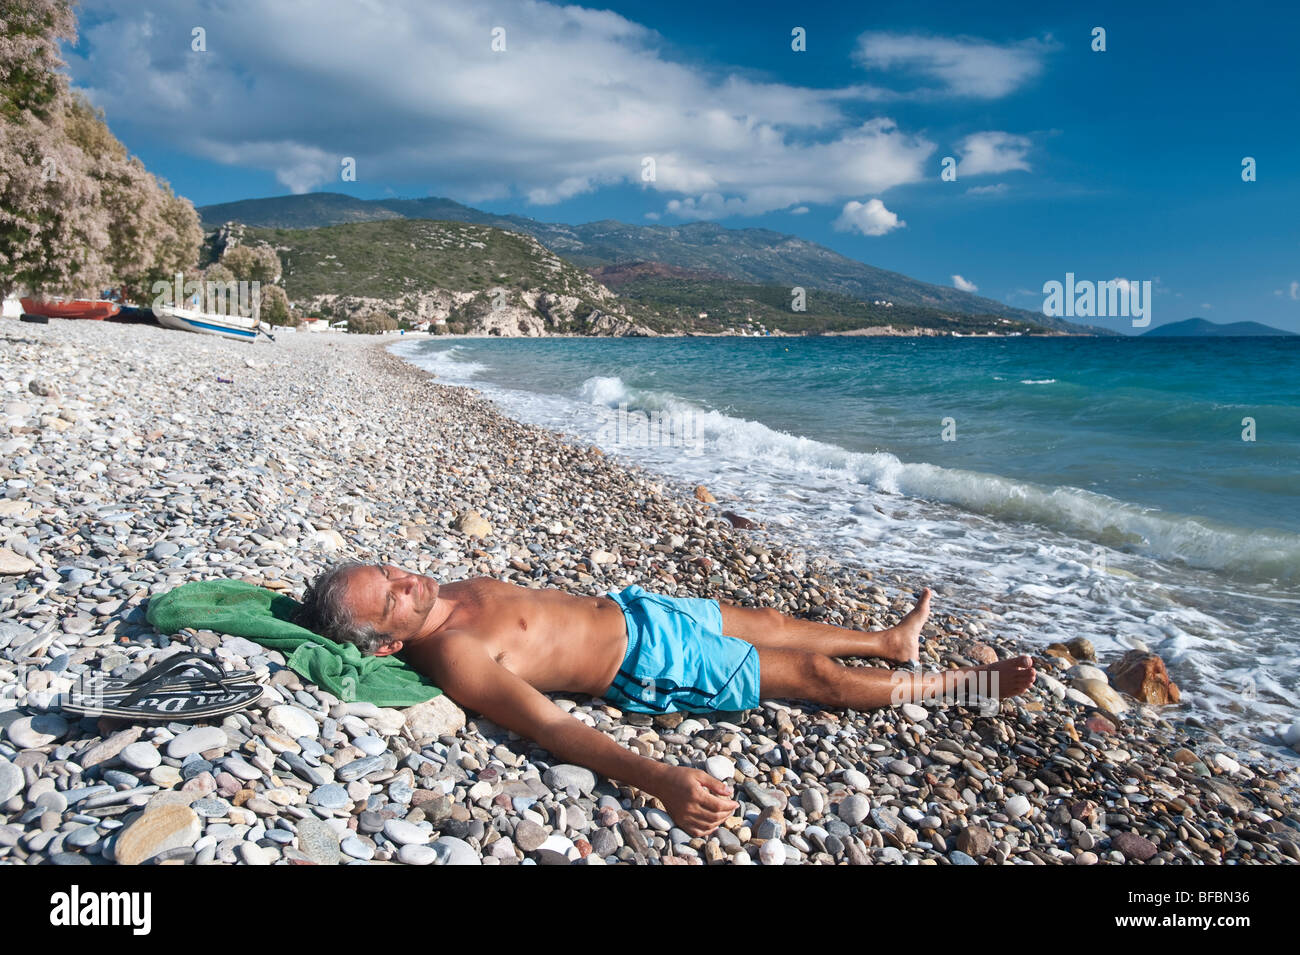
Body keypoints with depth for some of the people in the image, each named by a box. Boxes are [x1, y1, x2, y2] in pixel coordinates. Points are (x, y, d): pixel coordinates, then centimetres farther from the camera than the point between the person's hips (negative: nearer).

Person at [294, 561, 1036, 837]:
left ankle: (893, 640, 47)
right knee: (814, 673, 3)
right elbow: (550, 726, -36)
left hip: (628, 607, 8)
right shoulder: (452, 657, -27)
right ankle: (951, 687, 25)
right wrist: (659, 780, -45)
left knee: (774, 622, 21)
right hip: (653, 670, -8)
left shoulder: (460, 591, -1)